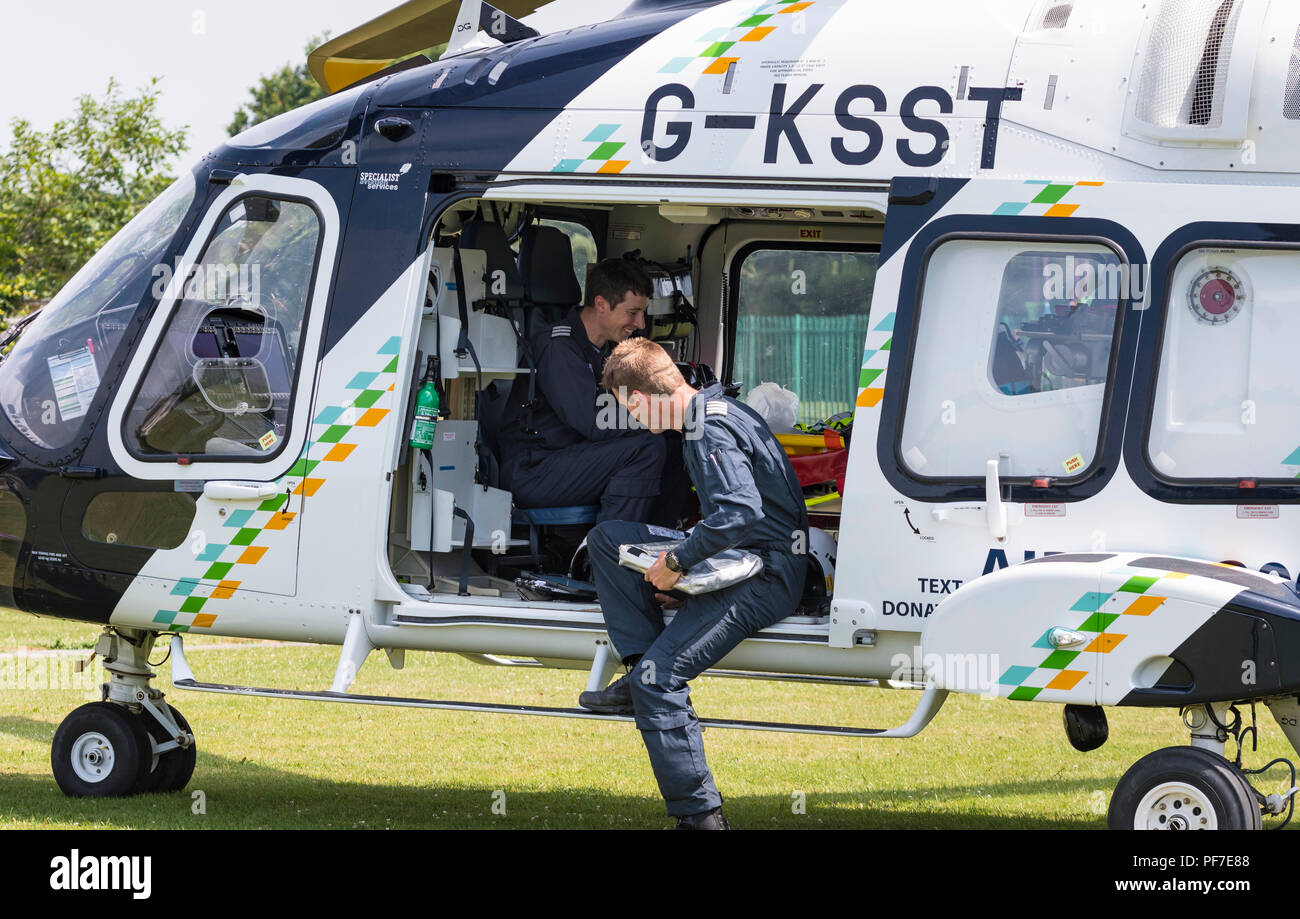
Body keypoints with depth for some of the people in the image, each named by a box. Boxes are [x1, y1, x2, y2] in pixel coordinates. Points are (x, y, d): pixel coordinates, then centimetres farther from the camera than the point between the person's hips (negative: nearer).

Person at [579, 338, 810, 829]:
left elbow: (742, 512, -32)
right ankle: (641, 667, 2)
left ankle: (700, 814, -20)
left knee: (657, 678, -22)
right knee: (607, 539, 11)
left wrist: (678, 561, -24)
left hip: (765, 579, -11)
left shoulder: (710, 432, -19)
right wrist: (688, 548, 12)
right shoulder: (715, 412, 13)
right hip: (740, 556, 11)